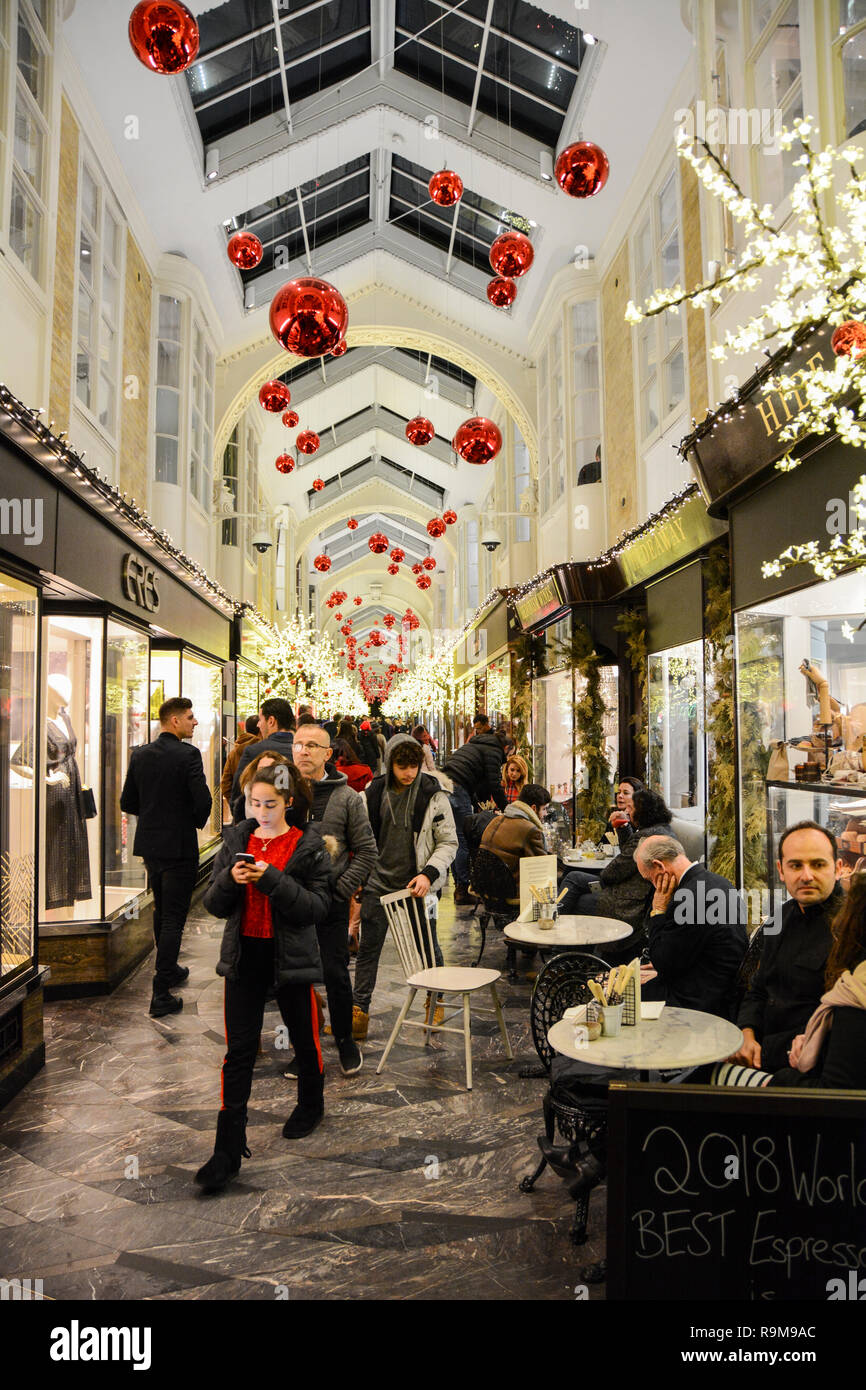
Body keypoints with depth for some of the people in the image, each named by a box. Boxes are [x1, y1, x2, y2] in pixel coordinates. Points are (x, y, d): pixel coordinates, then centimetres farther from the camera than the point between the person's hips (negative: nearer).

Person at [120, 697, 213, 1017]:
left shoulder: (140, 754, 3)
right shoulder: (188, 754, -16)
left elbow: (127, 802, 6)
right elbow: (203, 801, -21)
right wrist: (198, 821, -1)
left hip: (149, 845, 7)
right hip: (179, 846, -7)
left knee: (161, 912, 23)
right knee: (174, 918, -1)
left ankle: (168, 970, 39)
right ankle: (161, 994, 0)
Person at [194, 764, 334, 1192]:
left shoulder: (309, 846, -8)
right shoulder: (237, 839, 3)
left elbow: (319, 907, -14)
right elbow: (213, 904, 4)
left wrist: (273, 880, -24)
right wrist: (230, 879, -18)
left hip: (290, 957, -2)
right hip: (244, 956, 2)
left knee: (303, 1039, 17)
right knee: (238, 1052, 2)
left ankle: (310, 1105, 44)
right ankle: (228, 1150, 9)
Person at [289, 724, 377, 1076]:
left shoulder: (347, 798, -1)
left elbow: (367, 852, 2)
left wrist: (340, 889, -7)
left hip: (331, 902, -2)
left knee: (335, 975, 3)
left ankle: (345, 1040, 24)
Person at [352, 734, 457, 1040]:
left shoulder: (432, 794, -7)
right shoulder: (373, 792, -1)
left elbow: (448, 842, -2)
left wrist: (429, 873, -16)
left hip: (416, 884, -2)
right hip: (378, 883, 2)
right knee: (368, 949, 5)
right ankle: (359, 1013, 14)